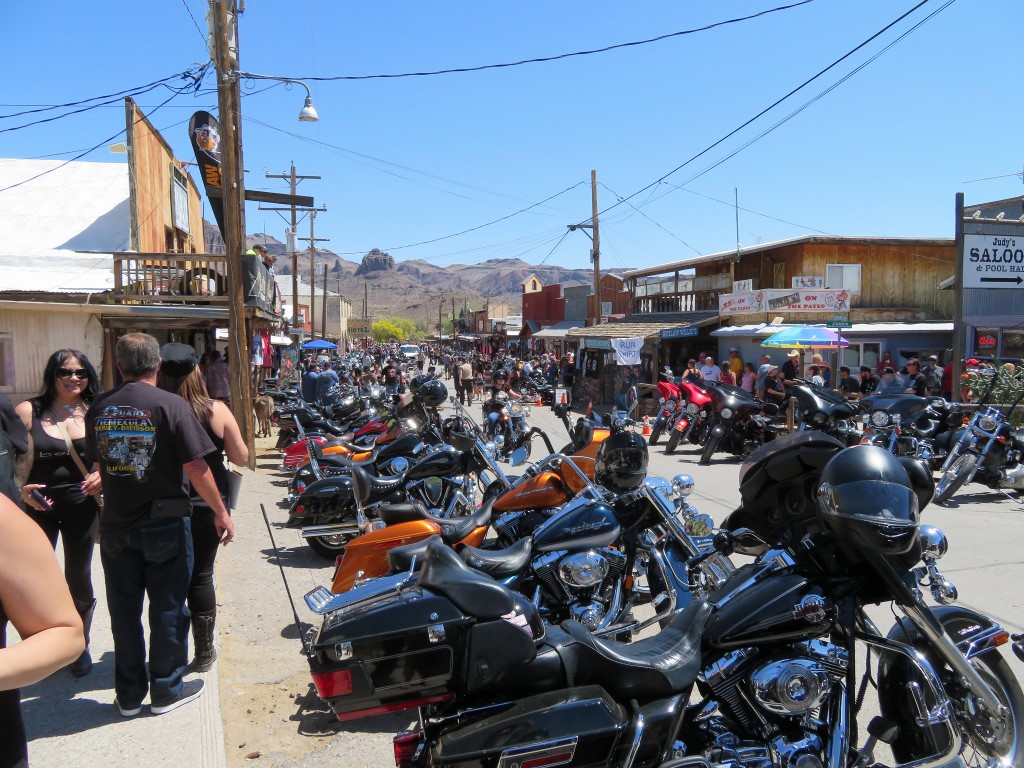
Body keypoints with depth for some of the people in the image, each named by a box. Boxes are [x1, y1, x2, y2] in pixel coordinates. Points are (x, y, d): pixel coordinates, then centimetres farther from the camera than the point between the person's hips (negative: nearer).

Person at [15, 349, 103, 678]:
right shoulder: (29, 411, -4)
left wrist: (102, 476, -10)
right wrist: (21, 488, -20)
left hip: (82, 506, 1)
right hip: (37, 507, -1)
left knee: (79, 579, 10)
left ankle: (80, 646, 30)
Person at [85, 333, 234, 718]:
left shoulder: (99, 408, 0)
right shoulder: (170, 405, -15)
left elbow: (97, 463, 13)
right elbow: (196, 468, -16)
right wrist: (220, 512, -6)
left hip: (115, 524, 4)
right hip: (164, 524, -4)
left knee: (124, 610, 14)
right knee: (168, 608, 9)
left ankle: (129, 695, 25)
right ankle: (166, 690, 19)